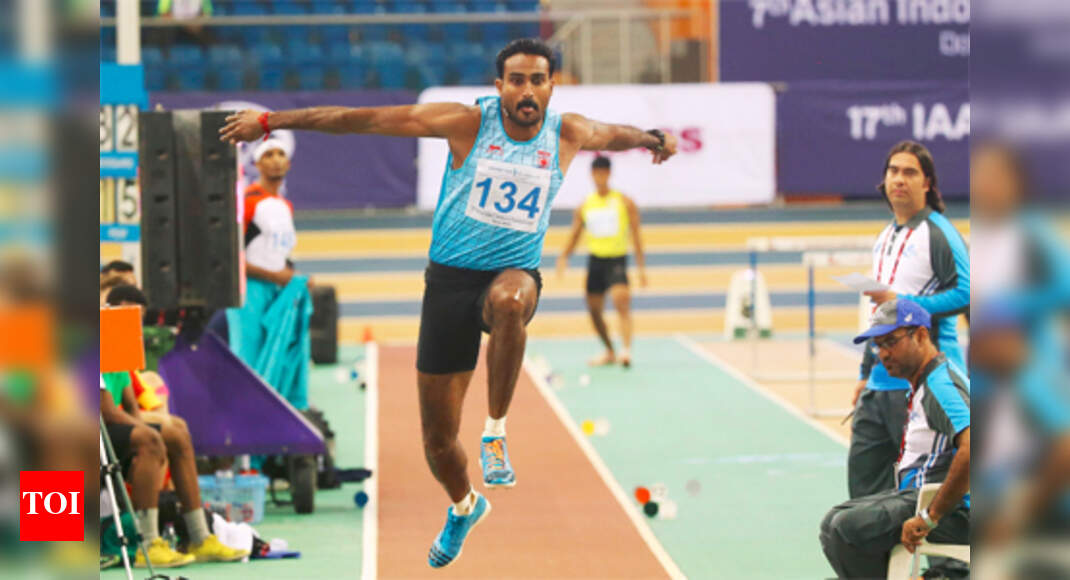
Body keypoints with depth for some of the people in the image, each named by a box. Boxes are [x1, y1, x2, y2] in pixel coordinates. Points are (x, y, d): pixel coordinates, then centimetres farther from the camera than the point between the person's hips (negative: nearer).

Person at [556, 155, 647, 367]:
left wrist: (642, 268, -5)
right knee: (594, 311, 9)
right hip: (595, 260, 4)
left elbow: (636, 236, 0)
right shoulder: (585, 206, 9)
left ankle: (626, 349, -33)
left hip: (617, 260, -4)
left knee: (621, 302, -25)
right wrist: (563, 257, -6)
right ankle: (609, 352, 27)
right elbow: (574, 236, 12)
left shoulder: (624, 202, 1)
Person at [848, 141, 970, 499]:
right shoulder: (886, 238, 19)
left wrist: (905, 304, -20)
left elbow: (965, 293, -17)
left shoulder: (938, 233, -7)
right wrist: (866, 374, 25)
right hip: (881, 383, 9)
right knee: (863, 470, 7)